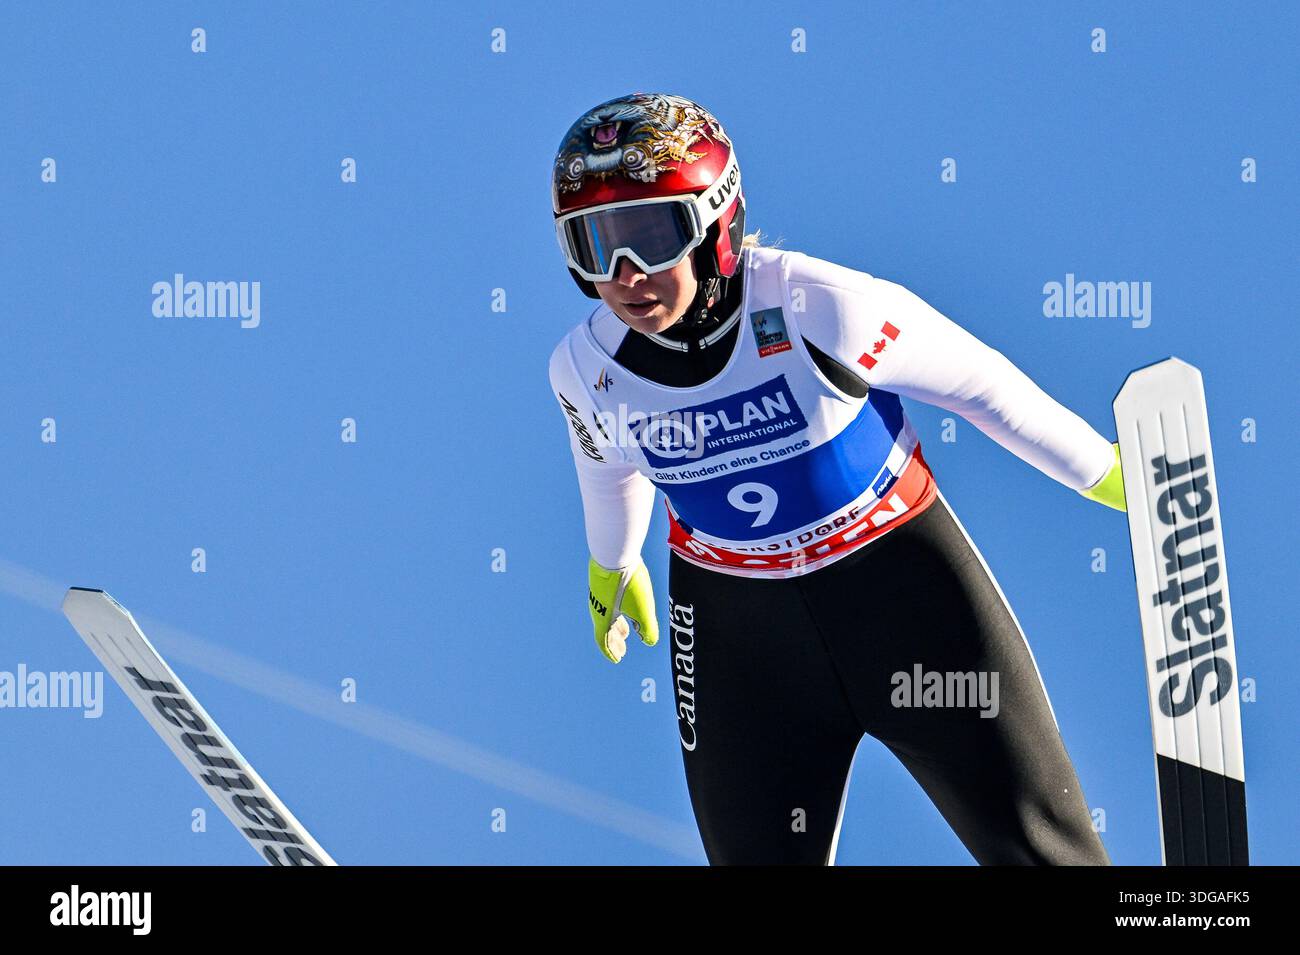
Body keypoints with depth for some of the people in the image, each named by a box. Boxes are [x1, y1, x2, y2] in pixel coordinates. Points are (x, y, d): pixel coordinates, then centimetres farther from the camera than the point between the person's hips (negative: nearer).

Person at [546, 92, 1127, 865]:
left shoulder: (821, 307, -26)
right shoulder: (586, 368, -13)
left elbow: (978, 381, -10)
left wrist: (1110, 475, -1)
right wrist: (613, 564, 30)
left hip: (900, 576, -2)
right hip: (736, 619, 3)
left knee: (1036, 840, 1)